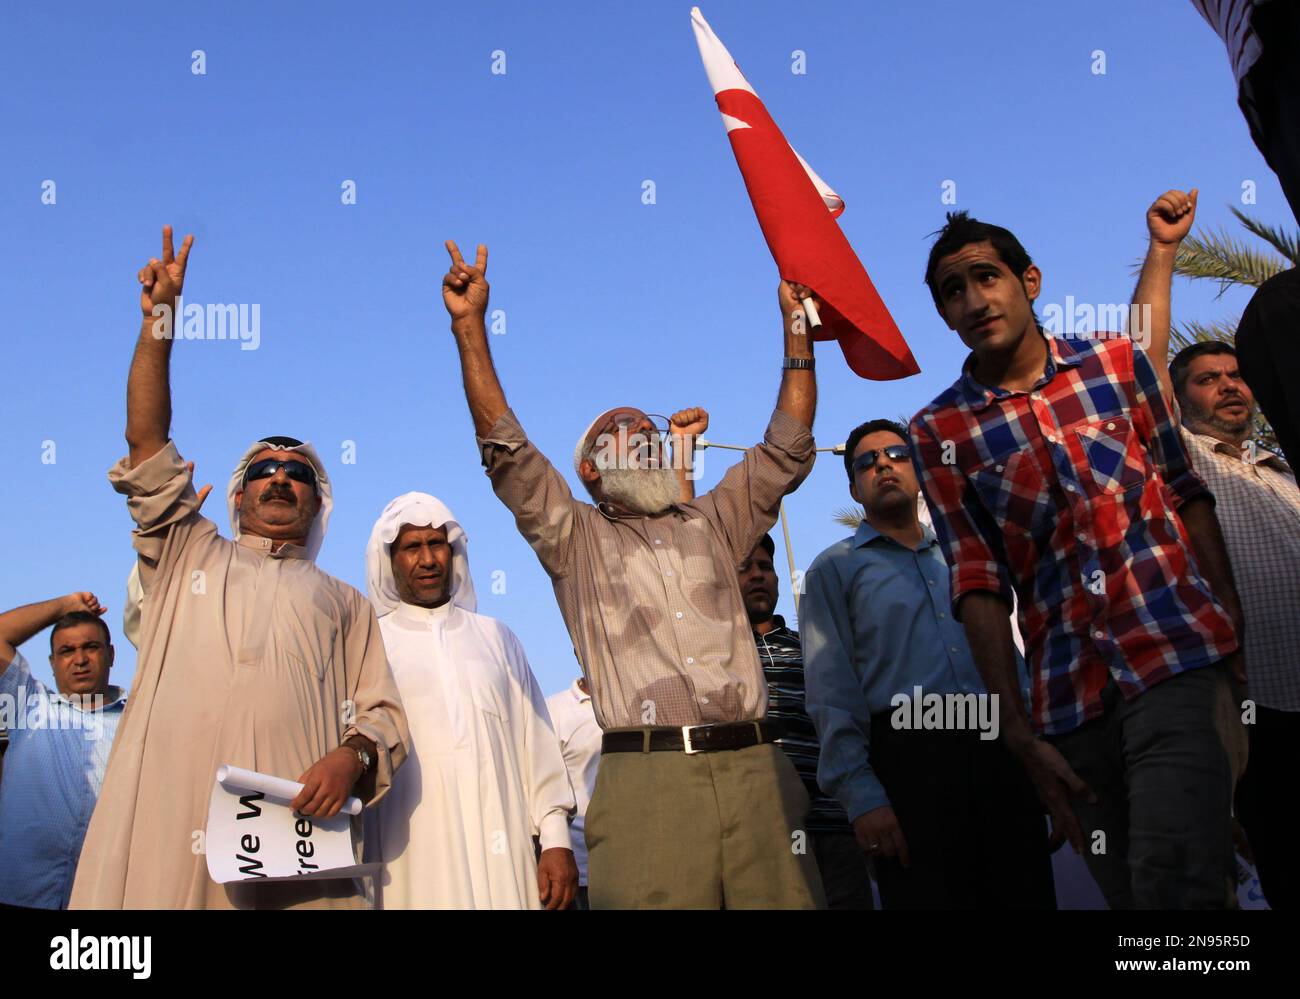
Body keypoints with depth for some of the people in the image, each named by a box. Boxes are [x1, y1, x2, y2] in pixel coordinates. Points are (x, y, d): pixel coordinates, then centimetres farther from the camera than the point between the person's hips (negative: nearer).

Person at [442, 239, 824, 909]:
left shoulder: (711, 524, 24)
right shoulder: (575, 538, 15)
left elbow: (785, 451, 20)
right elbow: (506, 450, 5)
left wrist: (796, 327, 16)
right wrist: (469, 326, -1)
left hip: (755, 770, 3)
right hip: (646, 778, -2)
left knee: (787, 898, -5)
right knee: (654, 900, -13)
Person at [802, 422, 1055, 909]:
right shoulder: (834, 569, 9)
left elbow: (1011, 660, 21)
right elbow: (832, 692, -1)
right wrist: (861, 795, -13)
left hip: (1002, 752, 4)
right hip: (911, 756, -4)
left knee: (1027, 895, 3)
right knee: (930, 894, -5)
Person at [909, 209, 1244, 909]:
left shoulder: (1115, 361, 9)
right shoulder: (938, 431, 4)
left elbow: (1185, 494, 12)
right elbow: (978, 581, -1)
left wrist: (1235, 622, 2)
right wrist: (1017, 727, -5)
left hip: (1178, 652, -1)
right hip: (1071, 693, 1)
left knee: (1174, 883, -18)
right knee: (1127, 888, 7)